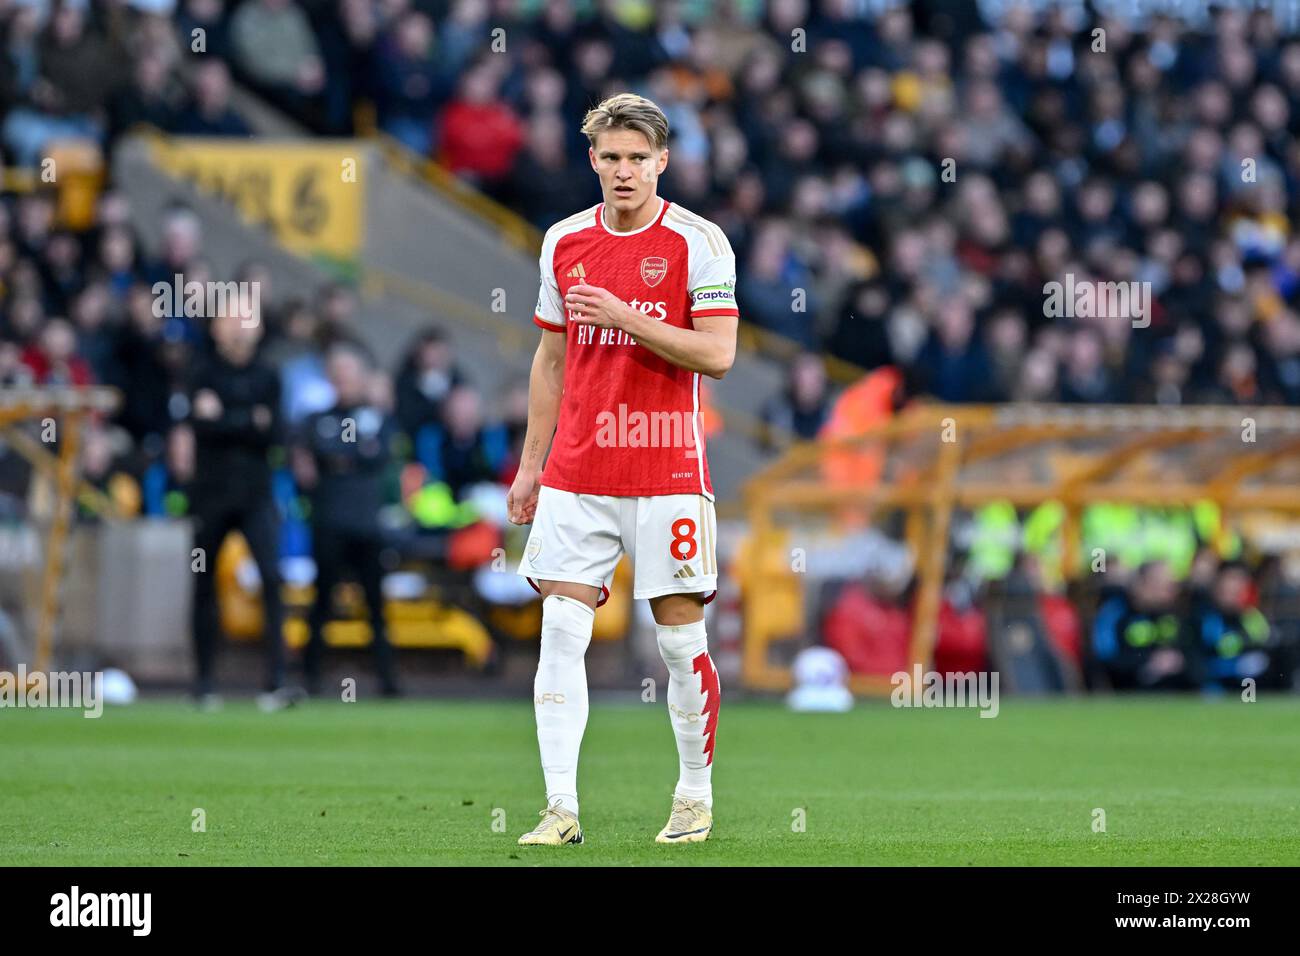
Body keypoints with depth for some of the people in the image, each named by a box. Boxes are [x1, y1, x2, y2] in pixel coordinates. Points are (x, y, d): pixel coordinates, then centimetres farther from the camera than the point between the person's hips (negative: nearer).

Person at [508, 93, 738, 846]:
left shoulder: (698, 242, -4)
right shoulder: (565, 242, 9)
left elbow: (718, 354, -11)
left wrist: (624, 318, -19)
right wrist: (532, 465, 14)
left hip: (667, 473, -4)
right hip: (576, 474, 4)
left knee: (681, 636, 1)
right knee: (561, 632, -4)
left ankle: (696, 796, 16)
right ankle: (562, 808, -4)